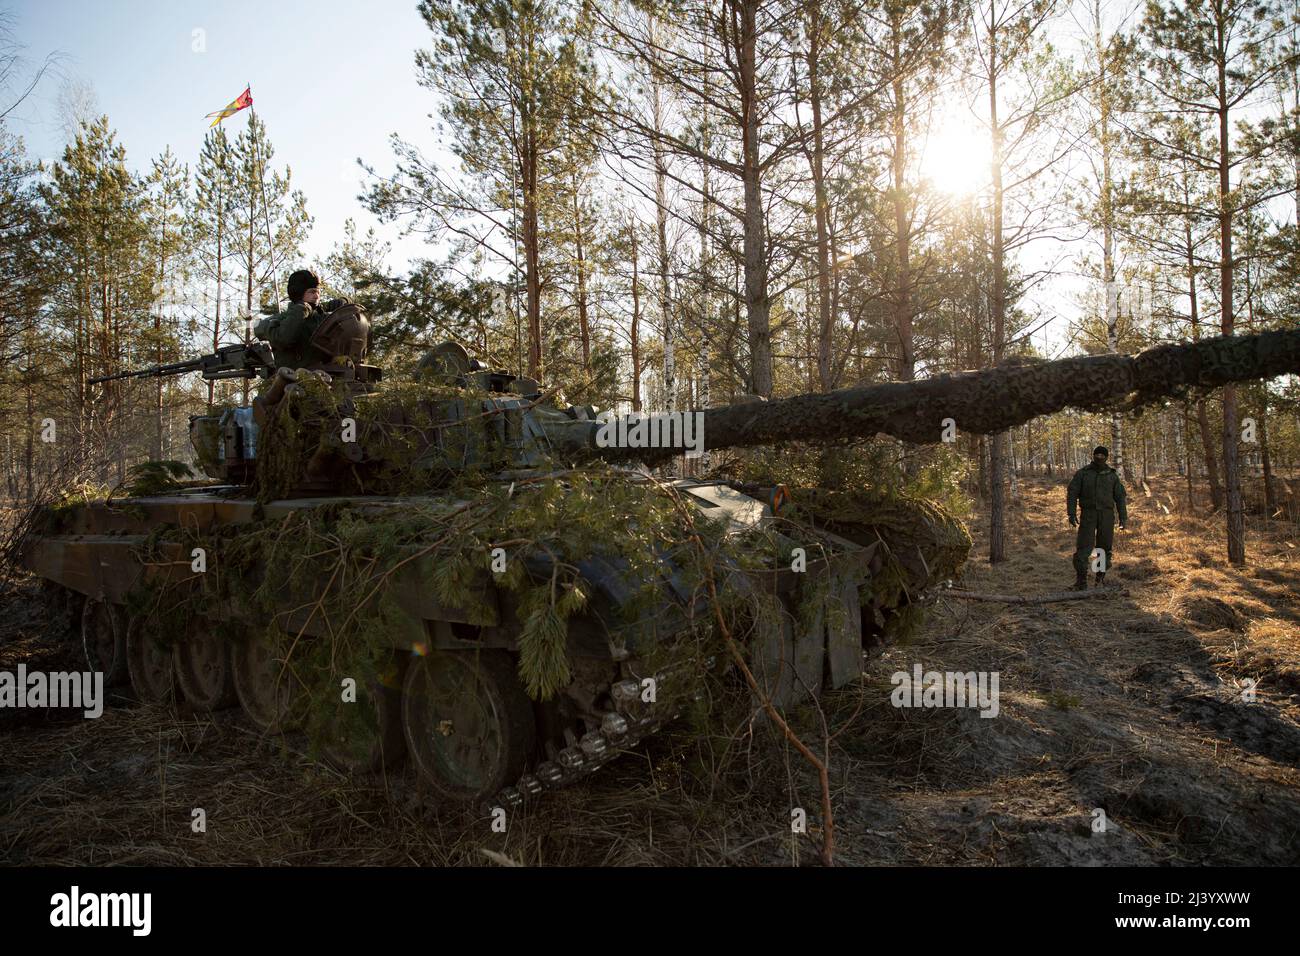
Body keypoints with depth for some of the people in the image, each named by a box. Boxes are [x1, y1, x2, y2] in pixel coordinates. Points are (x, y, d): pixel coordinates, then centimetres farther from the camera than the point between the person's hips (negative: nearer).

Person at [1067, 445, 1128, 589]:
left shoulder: (1112, 475, 9)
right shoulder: (1082, 473, 2)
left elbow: (1120, 497, 10)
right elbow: (1072, 494, -1)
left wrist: (1123, 517, 3)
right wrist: (1071, 513, -10)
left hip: (1107, 515, 2)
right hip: (1088, 514, -2)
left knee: (1105, 548, 4)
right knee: (1083, 548, -10)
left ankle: (1100, 580, 18)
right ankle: (1081, 583, -8)